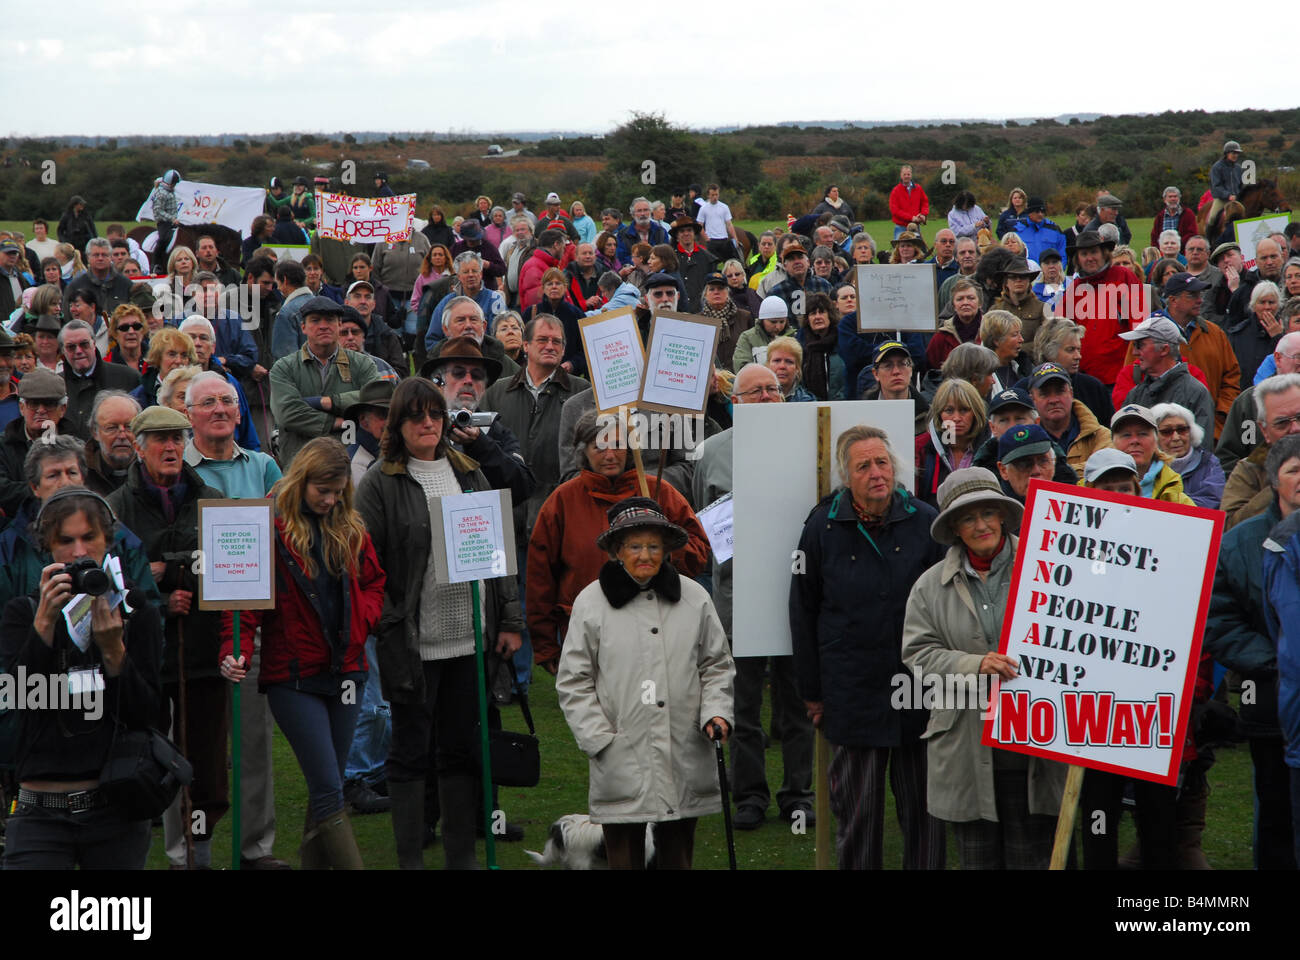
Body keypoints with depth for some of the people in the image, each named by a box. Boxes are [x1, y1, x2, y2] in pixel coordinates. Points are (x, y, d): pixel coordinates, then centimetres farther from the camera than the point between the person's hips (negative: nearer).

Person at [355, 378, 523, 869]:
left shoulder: (469, 473, 12)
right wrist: (388, 629, -14)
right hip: (413, 641, -4)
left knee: (461, 749, 11)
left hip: (470, 639, 4)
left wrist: (509, 620, 9)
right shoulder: (379, 484, -4)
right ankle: (410, 861, 12)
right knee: (411, 751, 4)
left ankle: (462, 857, 19)